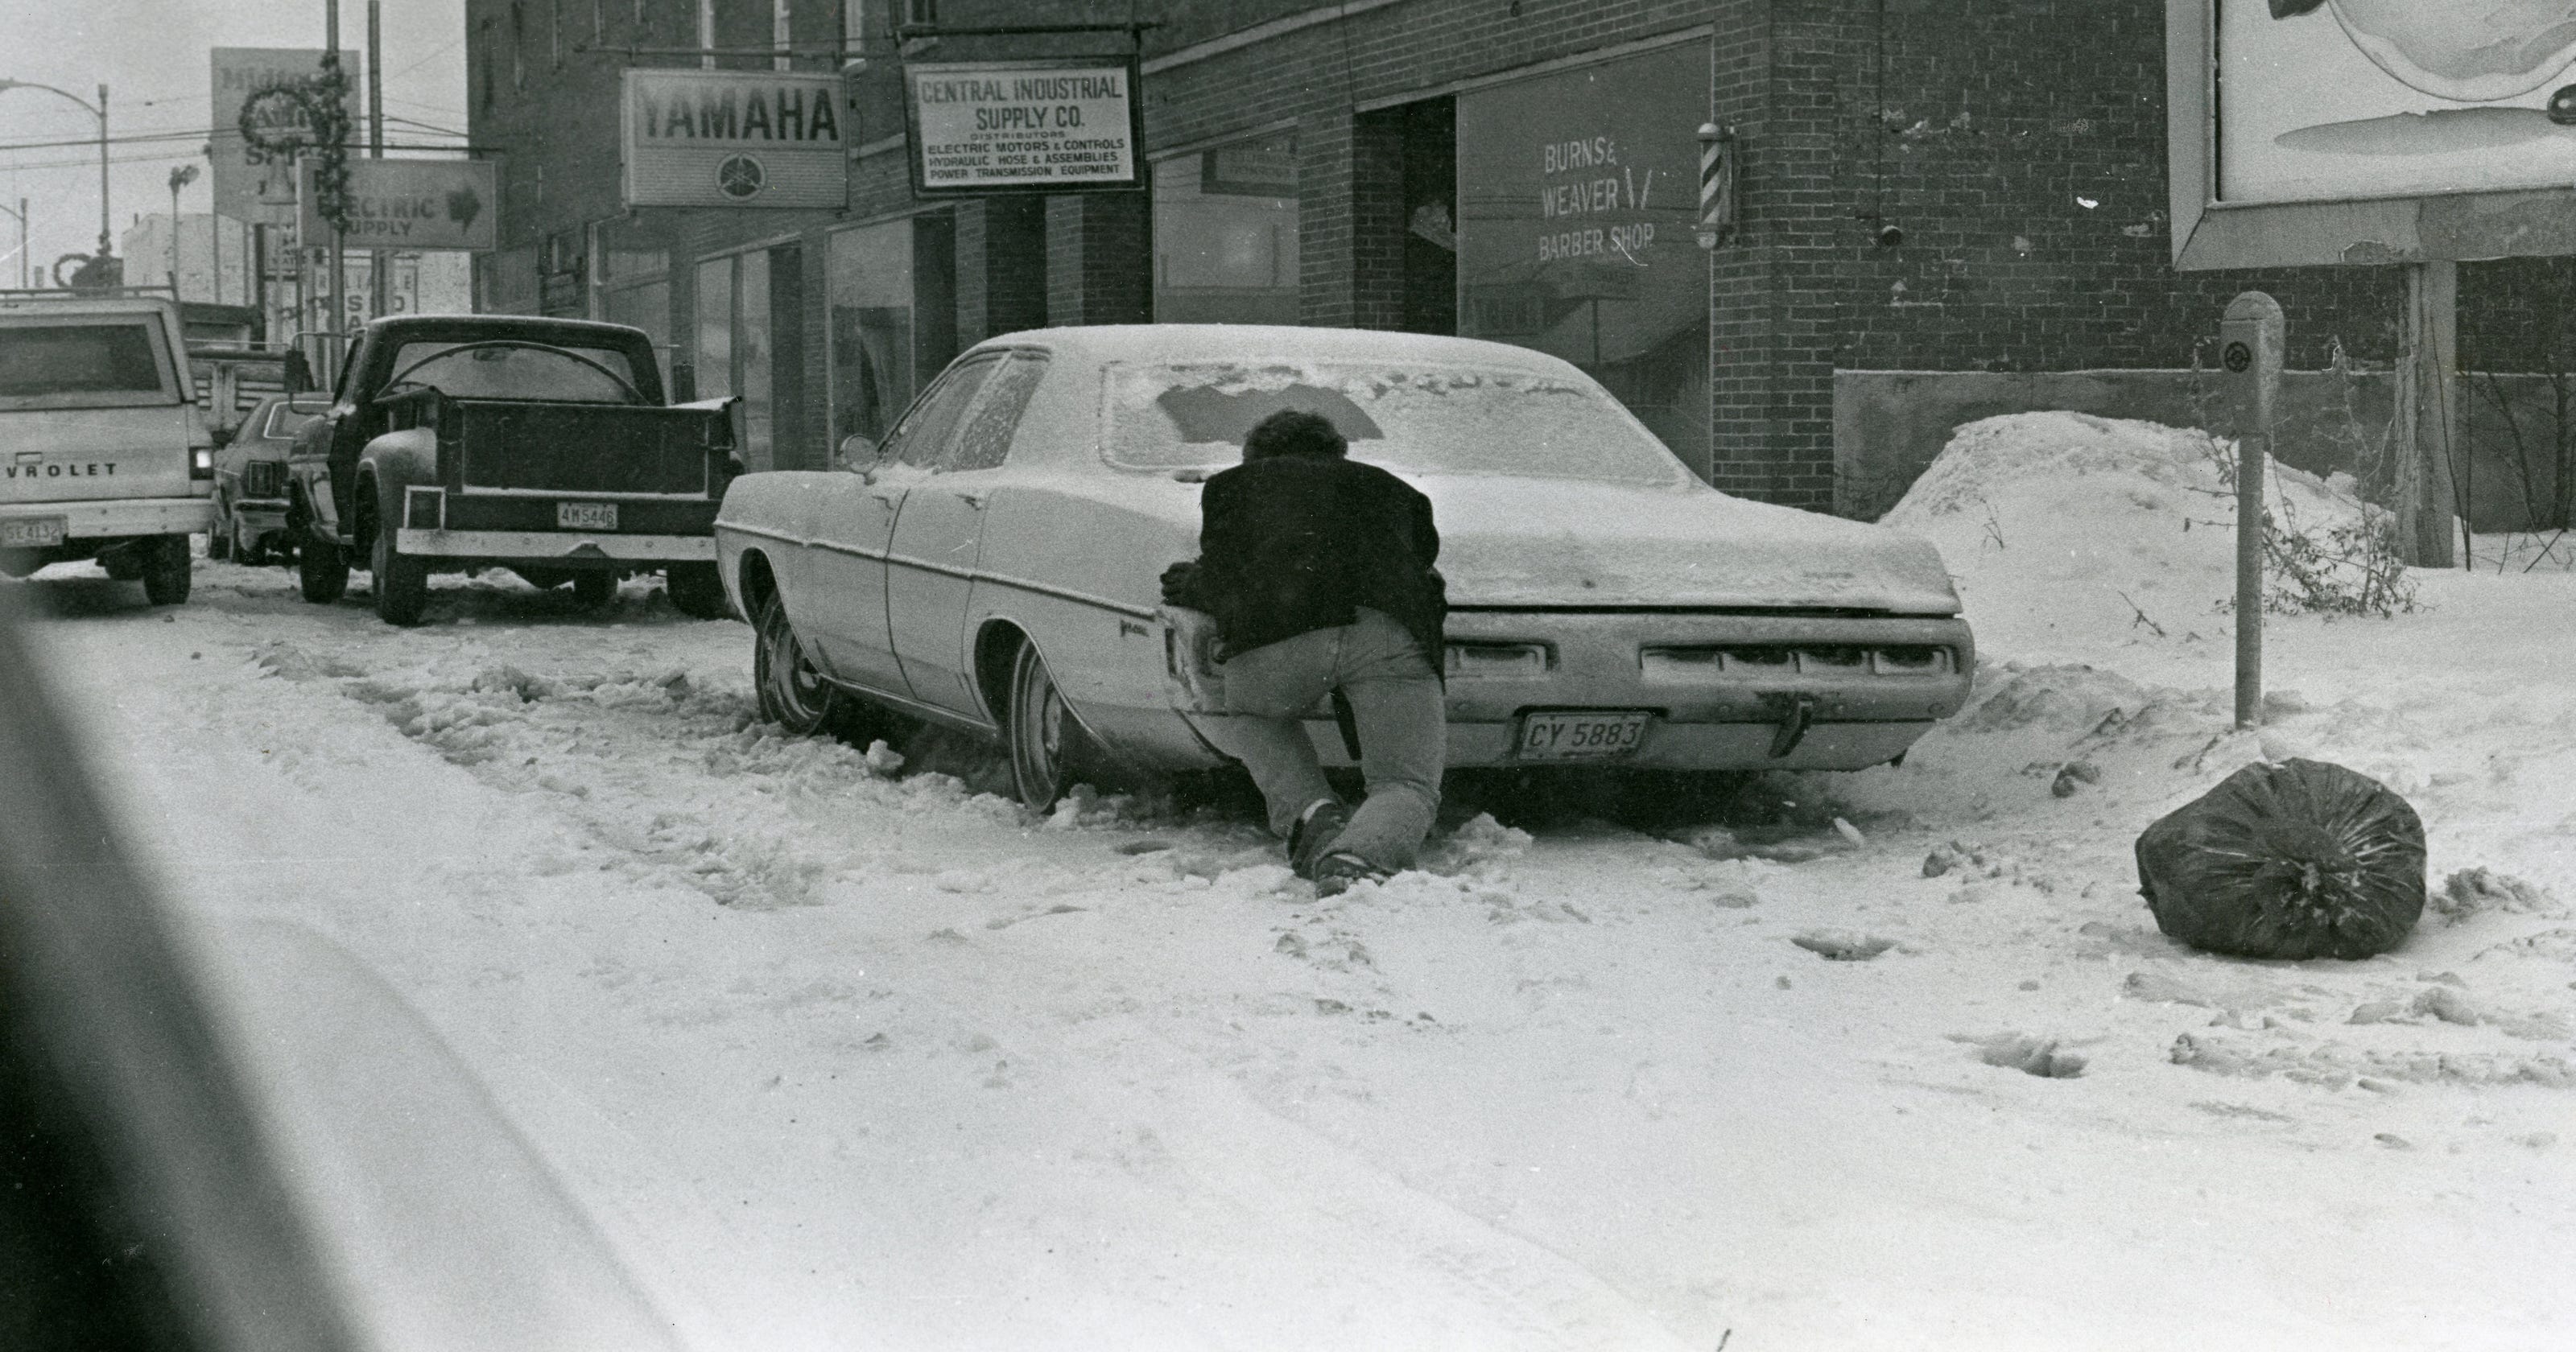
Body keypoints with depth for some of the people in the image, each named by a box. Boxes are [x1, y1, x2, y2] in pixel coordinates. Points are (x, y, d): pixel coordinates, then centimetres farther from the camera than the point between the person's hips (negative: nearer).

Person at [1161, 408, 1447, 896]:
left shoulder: (1231, 485, 30)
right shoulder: (1393, 489, 37)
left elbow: (1221, 584, 20)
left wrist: (1190, 585, 43)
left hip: (1276, 637, -1)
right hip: (1391, 637, 1)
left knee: (1231, 714, 31)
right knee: (1407, 787, 10)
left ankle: (1313, 817, 7)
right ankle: (1355, 856, -23)